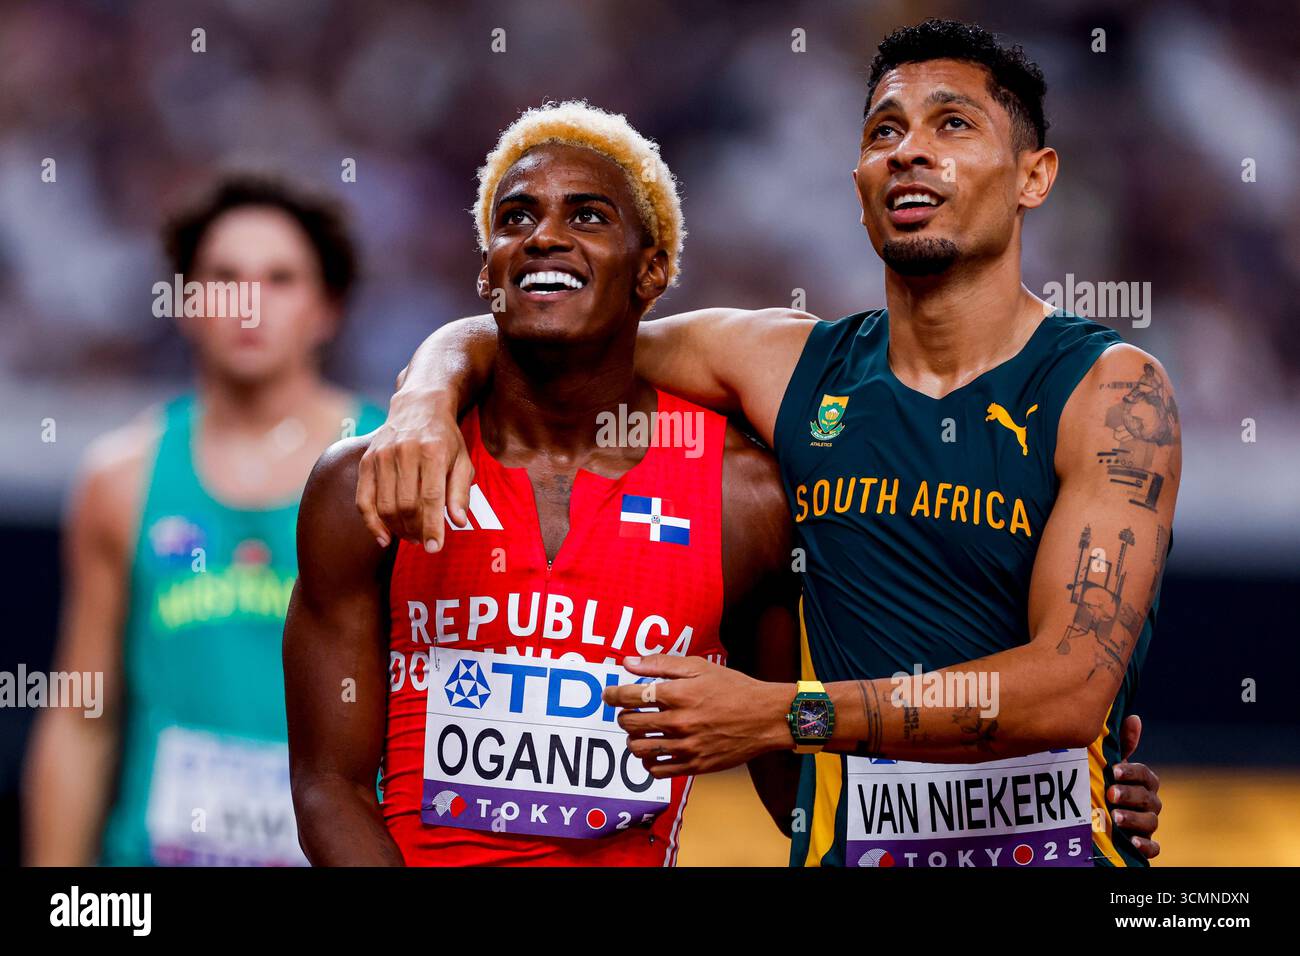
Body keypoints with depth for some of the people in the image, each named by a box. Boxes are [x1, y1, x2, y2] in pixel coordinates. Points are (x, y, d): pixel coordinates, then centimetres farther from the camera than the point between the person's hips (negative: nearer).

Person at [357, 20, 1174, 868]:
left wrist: (785, 715, -19)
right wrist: (425, 404, -6)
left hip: (1062, 851, -2)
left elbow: (1071, 687, -13)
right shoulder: (792, 364, 9)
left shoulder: (1110, 388, -2)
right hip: (847, 846, 2)